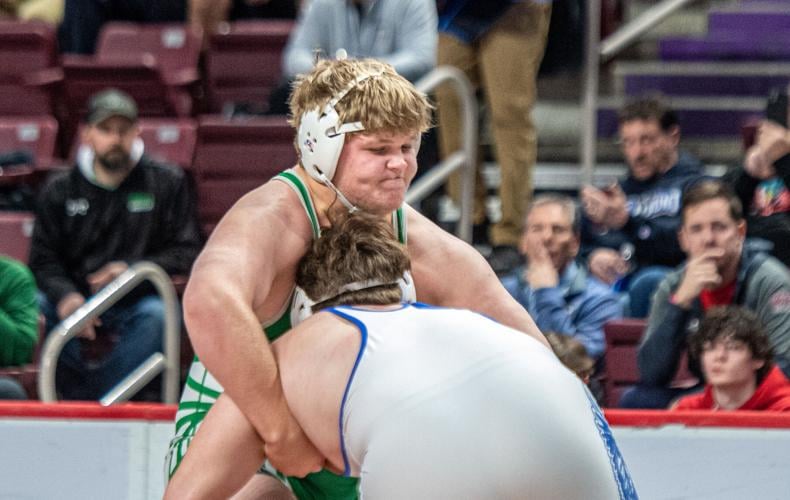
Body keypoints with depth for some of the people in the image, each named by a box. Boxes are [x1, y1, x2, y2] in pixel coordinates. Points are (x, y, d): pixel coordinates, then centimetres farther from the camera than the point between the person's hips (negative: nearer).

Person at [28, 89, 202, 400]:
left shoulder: (167, 184, 6)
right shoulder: (60, 190, 10)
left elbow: (187, 252, 2)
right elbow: (44, 260, 4)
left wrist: (131, 269, -14)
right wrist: (66, 296, -19)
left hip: (136, 303, -1)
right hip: (78, 301, 1)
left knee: (158, 316, -35)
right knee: (37, 308, -30)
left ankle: (90, 400, -34)